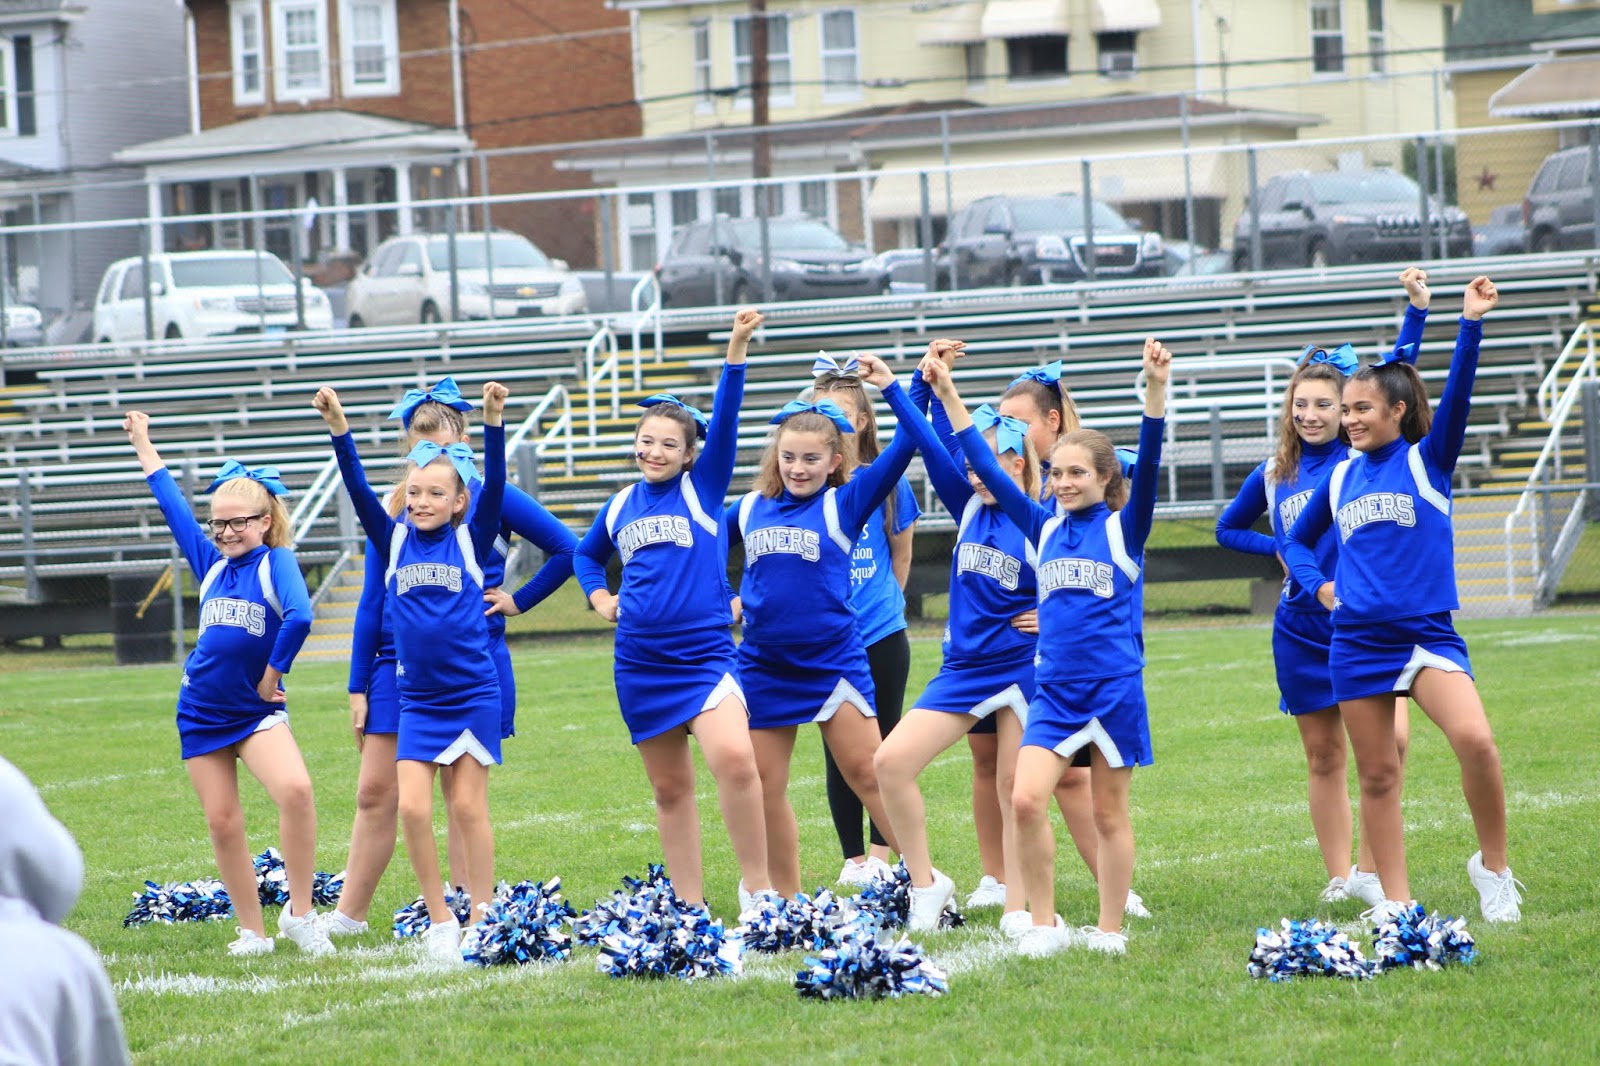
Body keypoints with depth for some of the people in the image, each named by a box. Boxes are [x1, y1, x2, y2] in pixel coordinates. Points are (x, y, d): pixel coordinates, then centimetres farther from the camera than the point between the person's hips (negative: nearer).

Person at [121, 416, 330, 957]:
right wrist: (144, 446, 27)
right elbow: (175, 508, 20)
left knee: (295, 790, -27)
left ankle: (300, 914, -17)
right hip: (201, 712, 6)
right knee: (222, 823, 5)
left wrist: (272, 674, -13)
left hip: (256, 710, -5)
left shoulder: (277, 563, -5)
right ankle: (252, 931, 14)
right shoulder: (212, 564, 10)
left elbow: (299, 617, -22)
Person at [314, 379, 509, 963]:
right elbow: (359, 489, -5)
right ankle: (439, 921, 5)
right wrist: (338, 428, -16)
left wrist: (493, 422, -27)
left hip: (474, 695, -2)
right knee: (412, 808, -6)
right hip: (418, 699, 2)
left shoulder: (472, 539, -2)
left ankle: (483, 920, 10)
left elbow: (495, 484, -14)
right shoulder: (395, 541, 4)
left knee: (469, 807, 1)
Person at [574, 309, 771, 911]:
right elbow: (587, 554, 31)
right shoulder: (620, 507, 11)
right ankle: (689, 905, 19)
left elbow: (724, 421, -13)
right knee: (670, 788, 11)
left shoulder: (702, 488, 1)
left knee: (733, 758, -26)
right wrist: (600, 598, 12)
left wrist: (737, 348, -24)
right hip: (641, 663, 5)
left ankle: (756, 886, -15)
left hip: (706, 653, -5)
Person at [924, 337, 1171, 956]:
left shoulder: (1123, 528, -1)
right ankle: (1043, 924, -1)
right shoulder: (1044, 528, 9)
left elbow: (1147, 464, -16)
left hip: (1114, 688, -3)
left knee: (1108, 813, 4)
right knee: (1026, 799, -11)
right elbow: (987, 469, 10)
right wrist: (947, 396, 7)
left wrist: (1156, 390, -29)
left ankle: (1109, 932, 12)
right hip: (1053, 690, 3)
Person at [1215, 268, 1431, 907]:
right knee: (1324, 759, 8)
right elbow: (1228, 529, 23)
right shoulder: (1273, 475, 7)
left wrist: (1416, 310, -20)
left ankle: (1368, 870, -10)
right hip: (1302, 630, 3)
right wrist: (1281, 551, 8)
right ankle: (1338, 878, 15)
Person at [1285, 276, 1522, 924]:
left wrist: (1472, 323, -26)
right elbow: (1296, 540, 28)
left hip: (1426, 632, -4)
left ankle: (1493, 866, -7)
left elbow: (1457, 394, -15)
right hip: (1357, 642, 4)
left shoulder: (1427, 461, 1)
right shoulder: (1340, 478, 13)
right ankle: (1395, 901, 12)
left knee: (1474, 739, -24)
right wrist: (1317, 584, 9)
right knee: (1376, 775, 5)